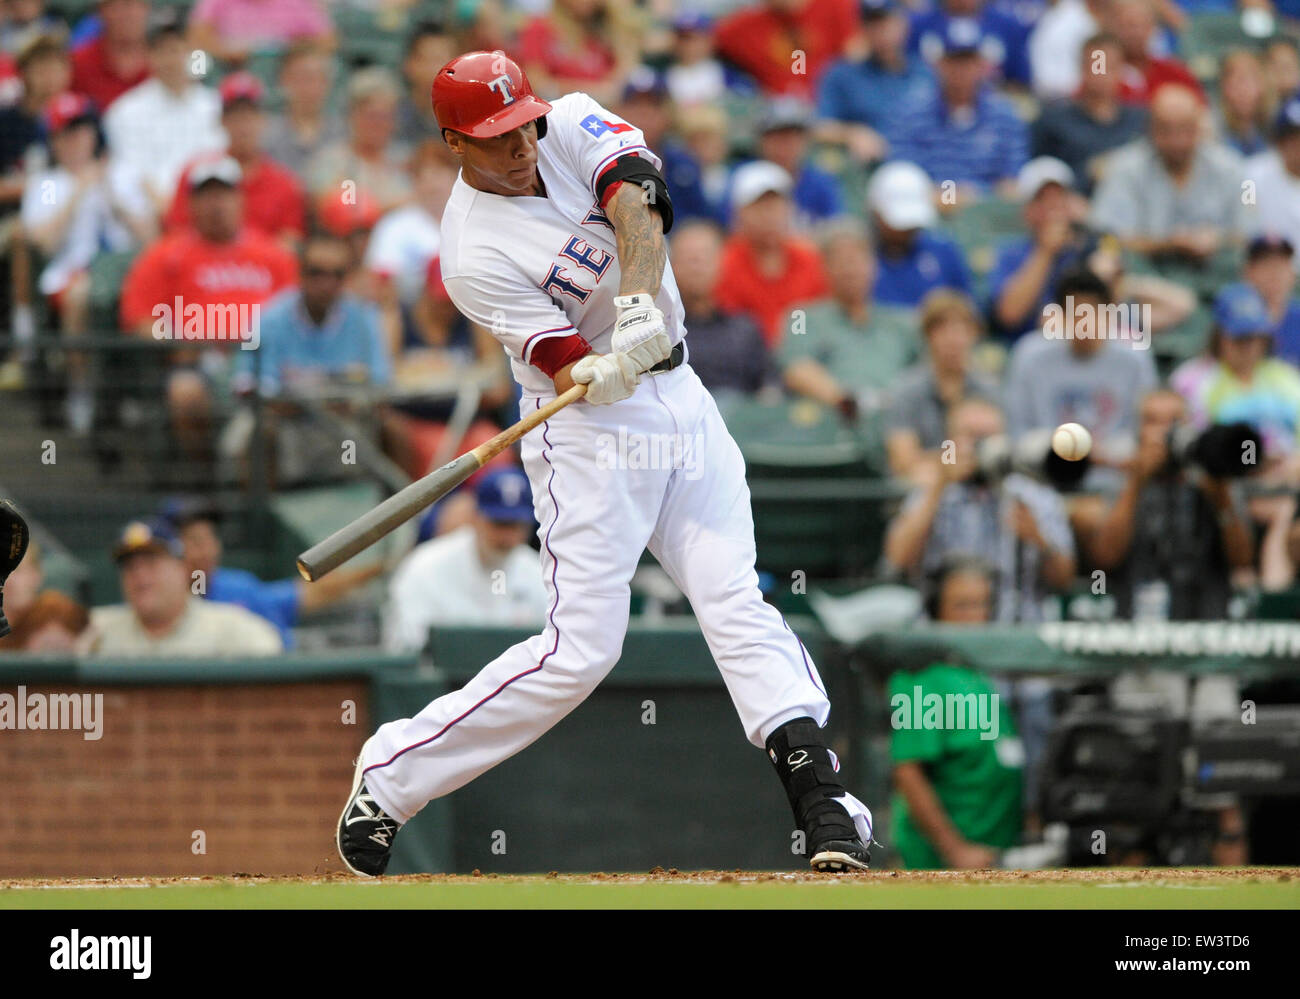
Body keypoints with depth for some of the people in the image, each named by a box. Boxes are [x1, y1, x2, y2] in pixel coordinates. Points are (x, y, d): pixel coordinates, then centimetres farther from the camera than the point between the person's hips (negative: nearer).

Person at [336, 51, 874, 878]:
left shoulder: (573, 125, -2)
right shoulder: (476, 257, -16)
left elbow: (638, 198, -21)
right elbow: (570, 374, -20)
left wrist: (638, 302, -36)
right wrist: (611, 369, -42)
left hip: (679, 401, 5)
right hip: (588, 434, -5)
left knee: (735, 600, -7)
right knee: (580, 649, -9)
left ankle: (820, 795, -13)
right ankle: (391, 774, 2)